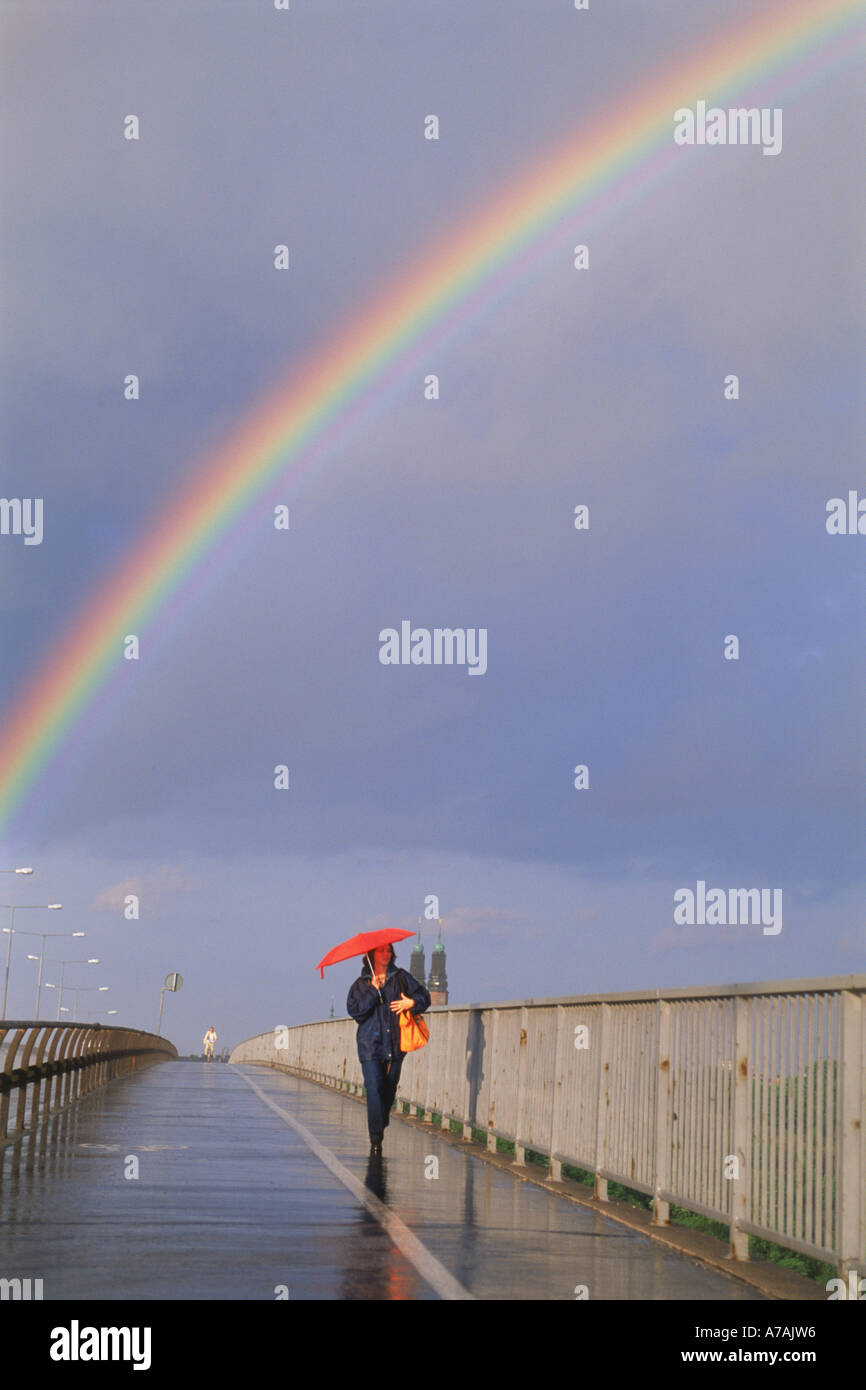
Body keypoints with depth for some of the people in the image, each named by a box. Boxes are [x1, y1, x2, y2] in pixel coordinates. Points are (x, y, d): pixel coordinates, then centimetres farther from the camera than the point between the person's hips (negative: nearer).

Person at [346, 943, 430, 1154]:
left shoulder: (401, 978, 10)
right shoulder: (361, 984, 6)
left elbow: (424, 997, 9)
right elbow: (354, 1010, -6)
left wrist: (412, 1003, -12)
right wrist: (372, 992, -13)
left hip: (395, 1045, 2)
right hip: (371, 1045, -2)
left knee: (389, 1090, 5)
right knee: (374, 1090, -13)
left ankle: (381, 1125, 28)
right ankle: (375, 1139, -13)